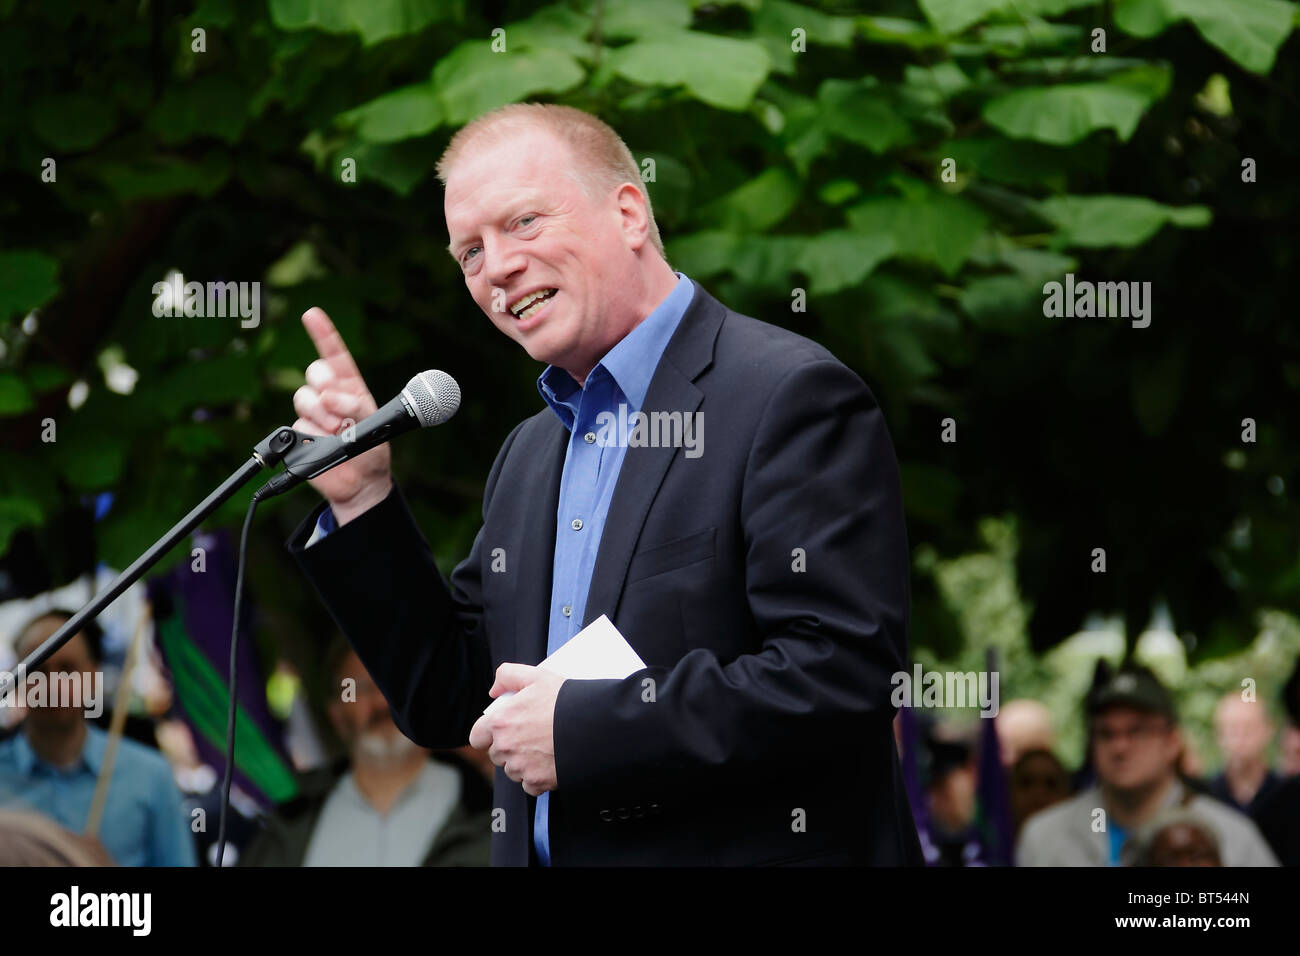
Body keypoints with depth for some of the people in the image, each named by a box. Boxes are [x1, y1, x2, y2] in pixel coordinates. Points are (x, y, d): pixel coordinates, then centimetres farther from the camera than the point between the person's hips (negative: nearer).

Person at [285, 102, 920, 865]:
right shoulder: (529, 456, 13)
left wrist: (584, 727, -19)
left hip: (748, 849, -7)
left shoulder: (793, 396, -12)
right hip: (548, 848, 7)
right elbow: (451, 708, 15)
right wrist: (360, 498, 5)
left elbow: (840, 676, -21)